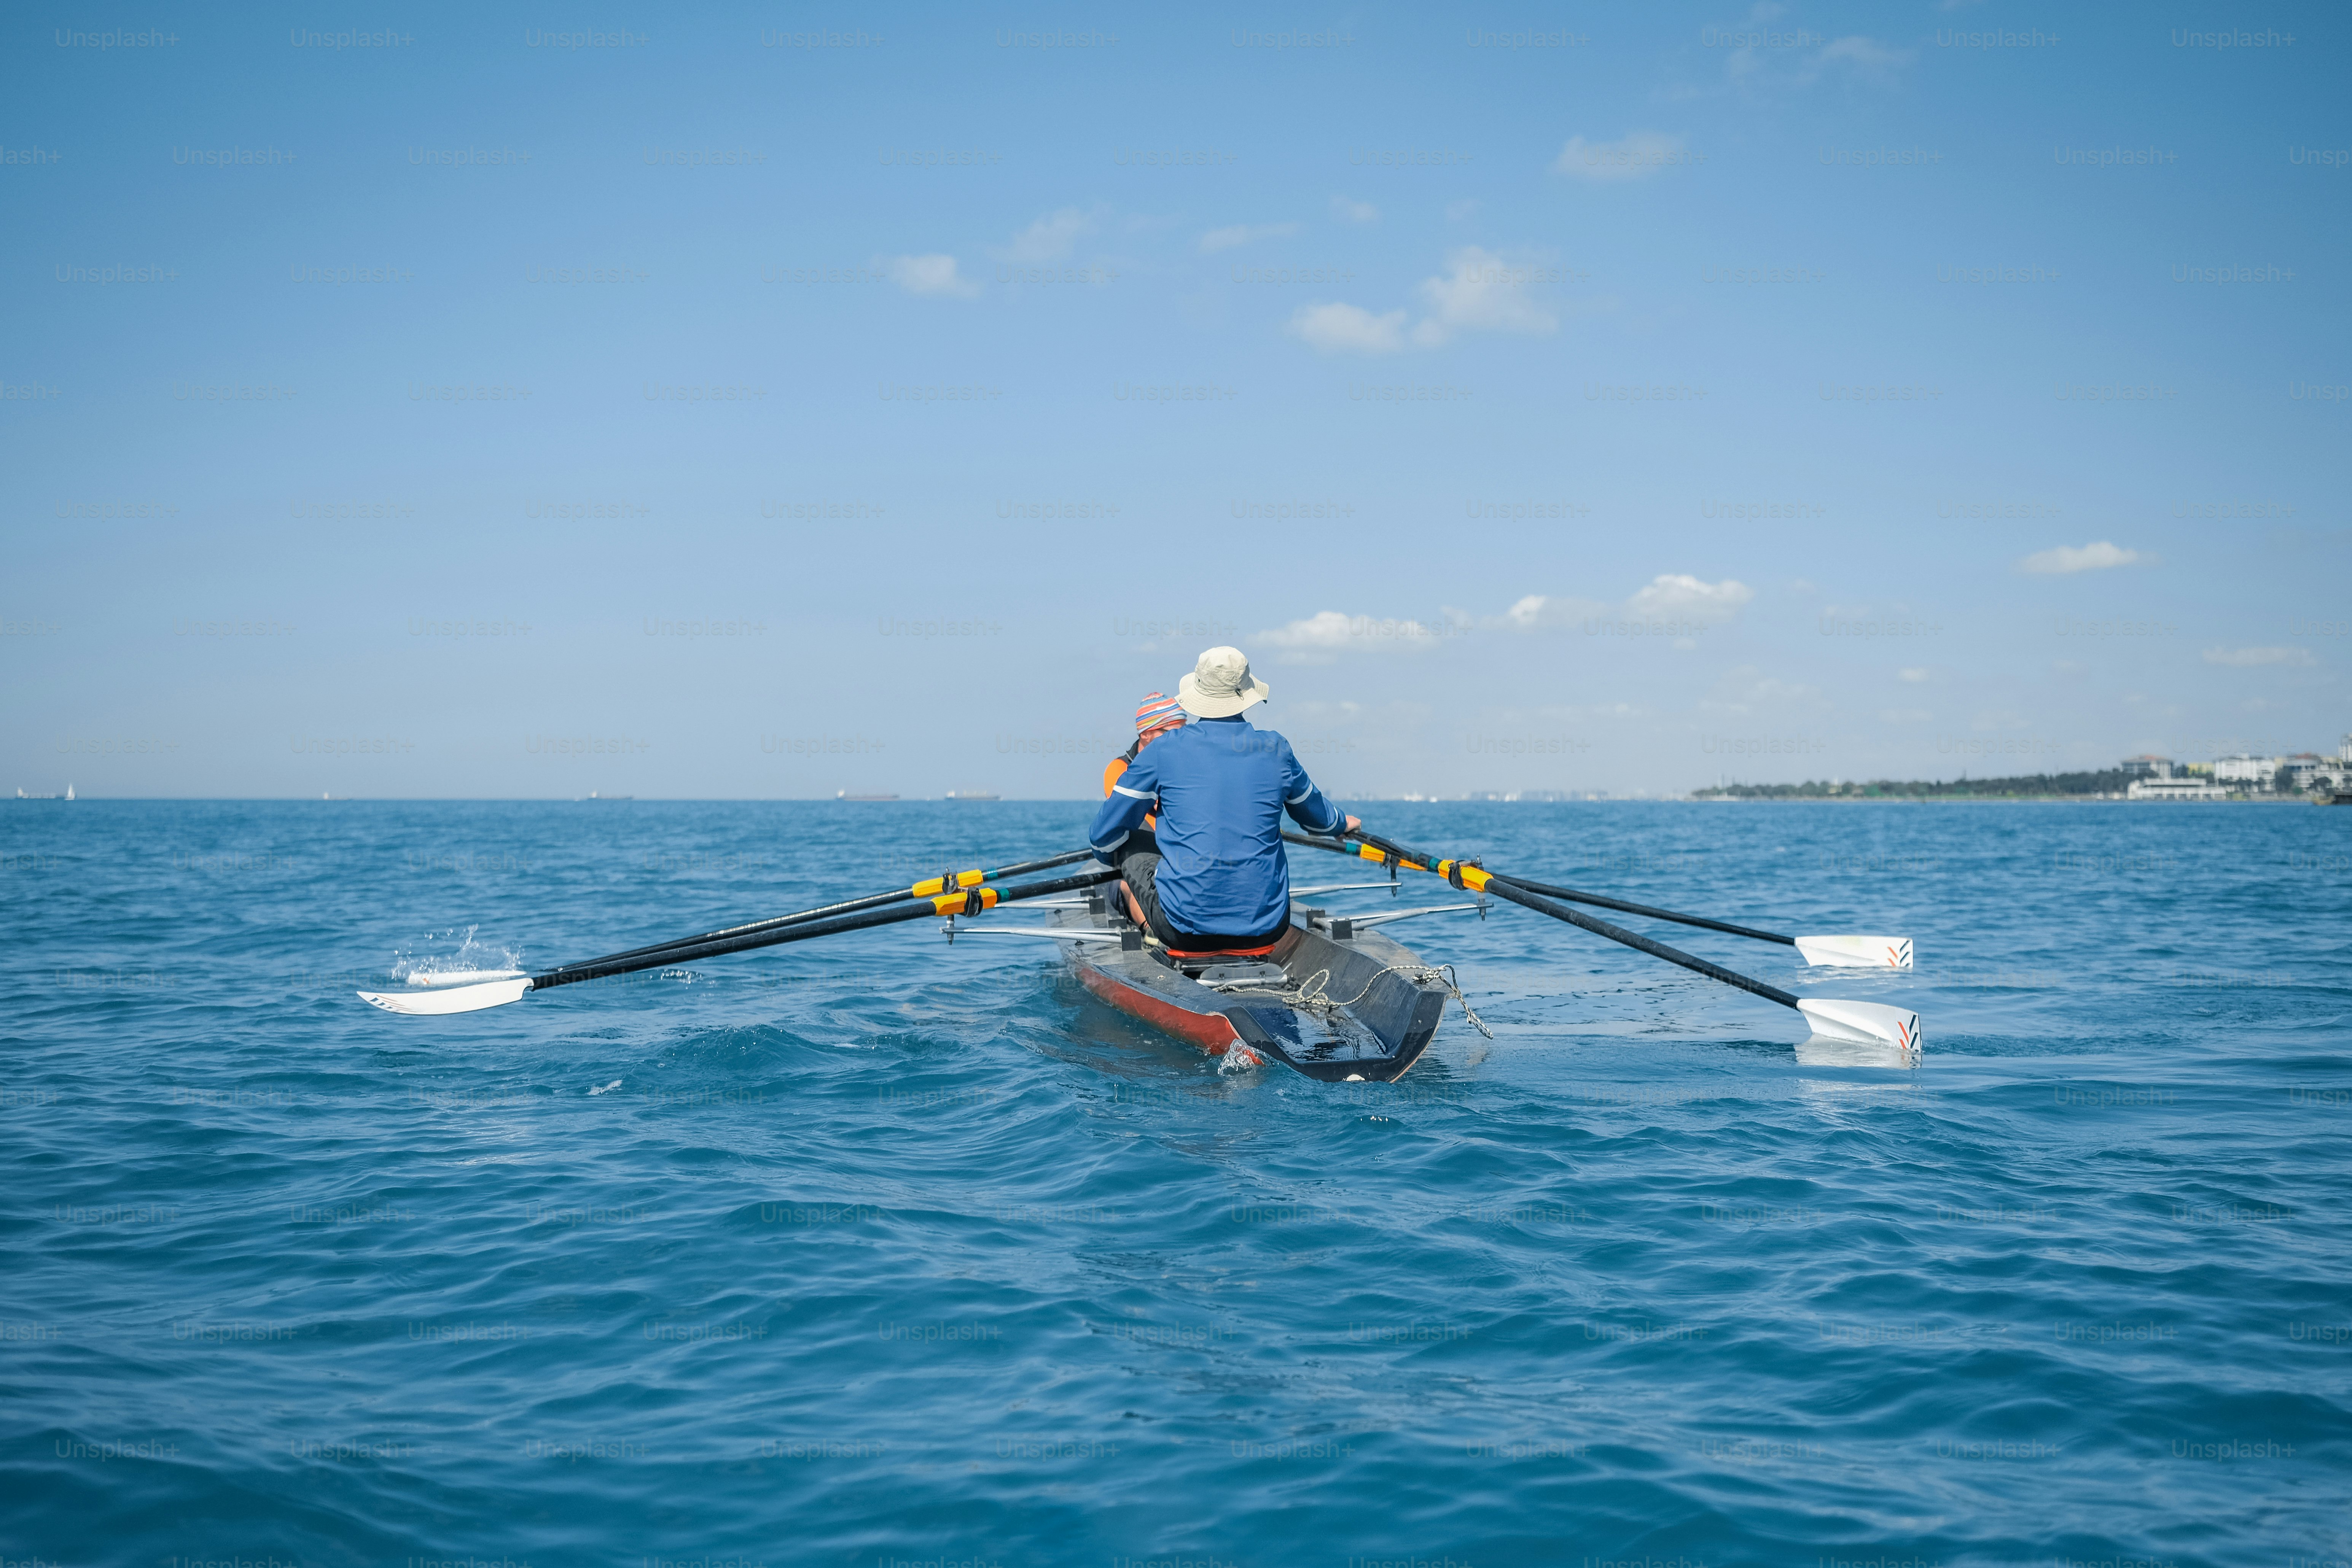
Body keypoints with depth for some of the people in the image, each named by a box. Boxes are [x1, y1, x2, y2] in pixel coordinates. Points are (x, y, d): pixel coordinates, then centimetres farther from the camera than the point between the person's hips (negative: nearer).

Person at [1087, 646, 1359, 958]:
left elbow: (1104, 838, 5)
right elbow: (1317, 817, 25)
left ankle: (1156, 935, 3)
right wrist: (1342, 823, 49)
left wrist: (1112, 857, 30)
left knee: (1133, 862, 24)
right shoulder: (1276, 750, 4)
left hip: (1185, 928, -2)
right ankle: (1245, 949, 14)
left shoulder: (1163, 750, -2)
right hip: (1264, 929, 2)